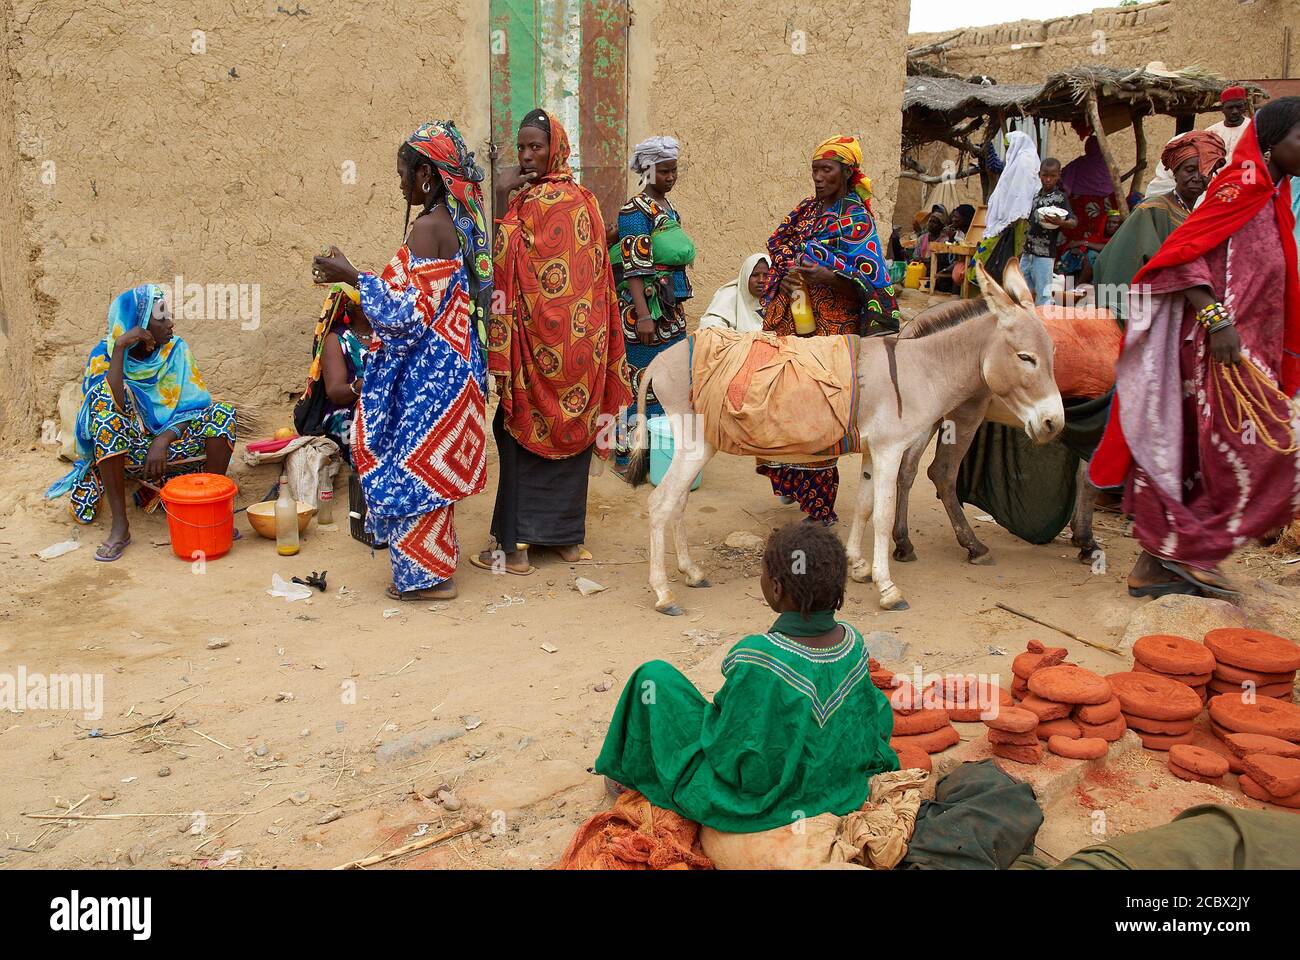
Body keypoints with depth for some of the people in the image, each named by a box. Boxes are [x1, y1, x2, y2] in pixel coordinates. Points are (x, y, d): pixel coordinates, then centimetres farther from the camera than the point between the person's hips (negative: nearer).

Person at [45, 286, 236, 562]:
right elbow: (111, 406, -27)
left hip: (168, 446, 2)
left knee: (223, 414, -21)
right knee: (106, 397, -32)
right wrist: (119, 349, -30)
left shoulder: (176, 350, -3)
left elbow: (195, 406, -10)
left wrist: (164, 439, -27)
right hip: (121, 450, -2)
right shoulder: (104, 355, -10)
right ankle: (120, 525, -31)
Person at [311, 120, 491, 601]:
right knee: (429, 466, 19)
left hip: (426, 375, -9)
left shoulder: (428, 227, -20)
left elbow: (410, 313, -23)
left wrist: (353, 277, -15)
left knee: (412, 466, 4)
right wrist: (358, 280, 19)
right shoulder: (458, 222, 9)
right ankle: (435, 557, 32)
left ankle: (426, 574, 16)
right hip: (448, 366, 9)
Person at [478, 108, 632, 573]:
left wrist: (501, 196, -14)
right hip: (582, 337, 8)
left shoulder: (536, 200, -13)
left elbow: (502, 254, -18)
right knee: (572, 428, 12)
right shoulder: (585, 199, 12)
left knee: (521, 432, -1)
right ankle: (569, 535, 21)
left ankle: (514, 546, 3)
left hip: (539, 338, -8)